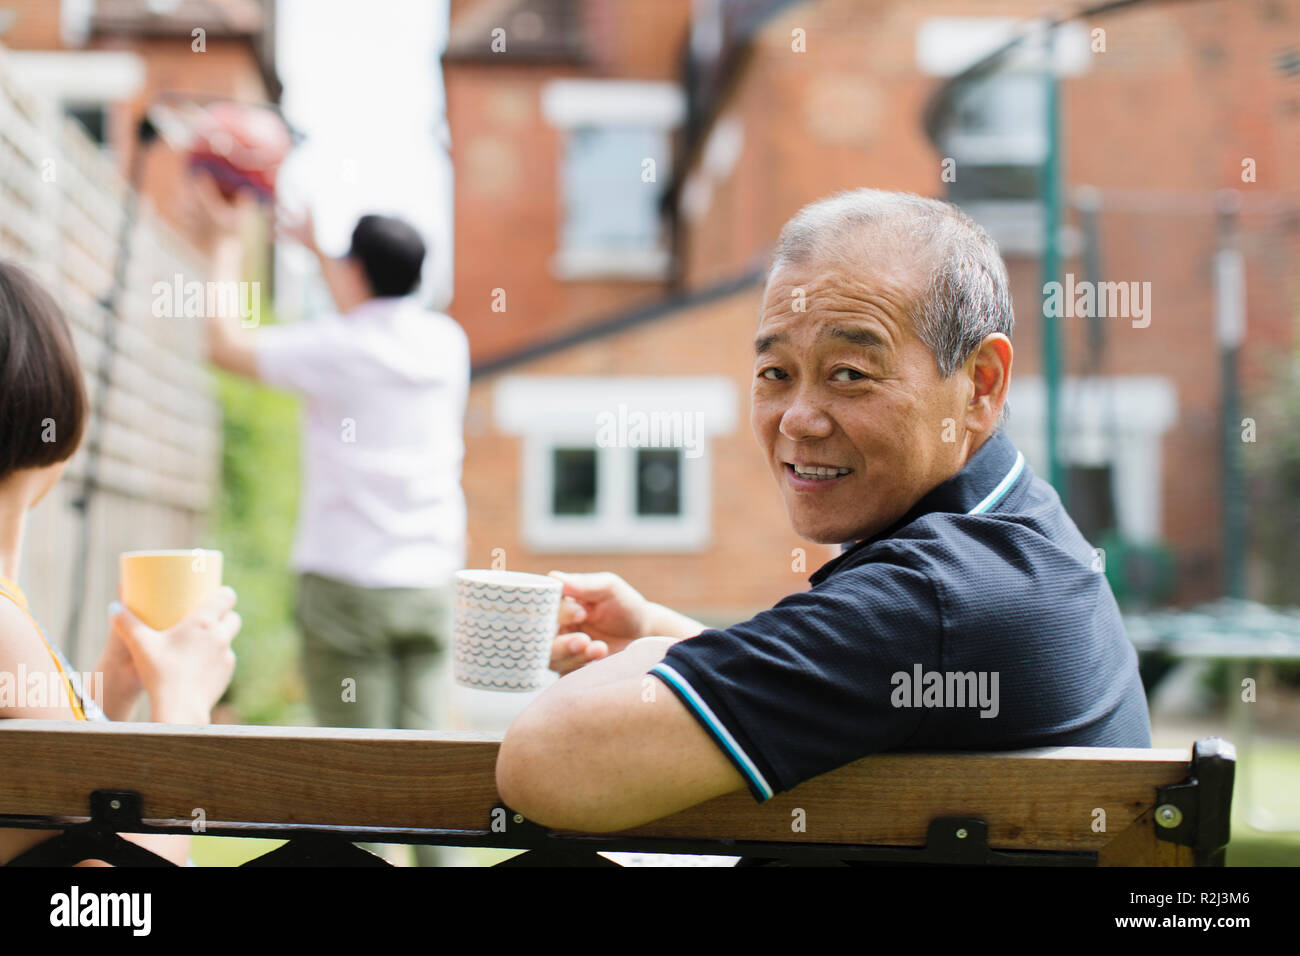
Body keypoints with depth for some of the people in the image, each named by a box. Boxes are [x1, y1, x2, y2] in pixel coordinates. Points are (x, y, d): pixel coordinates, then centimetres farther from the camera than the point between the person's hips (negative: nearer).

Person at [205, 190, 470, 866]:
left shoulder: (333, 349, -9)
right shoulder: (447, 342, 6)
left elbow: (225, 345, 5)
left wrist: (226, 254, 19)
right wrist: (316, 249, 37)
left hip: (347, 582, -5)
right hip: (430, 582, 5)